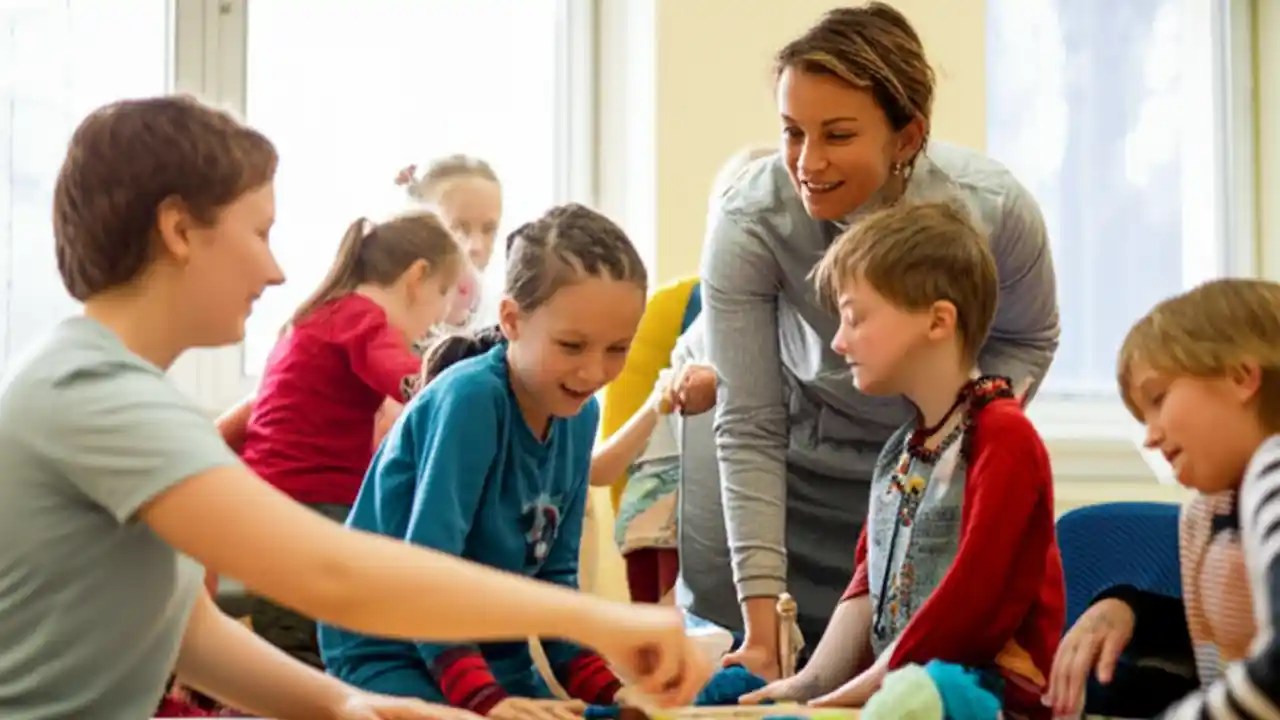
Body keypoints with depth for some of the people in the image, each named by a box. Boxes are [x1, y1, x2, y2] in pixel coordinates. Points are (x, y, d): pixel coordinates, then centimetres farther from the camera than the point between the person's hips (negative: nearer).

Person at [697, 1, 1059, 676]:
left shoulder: (997, 209, -26)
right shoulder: (747, 223, -29)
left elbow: (1028, 340, -2)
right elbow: (749, 429, -24)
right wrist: (761, 622, -28)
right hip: (806, 476, 0)